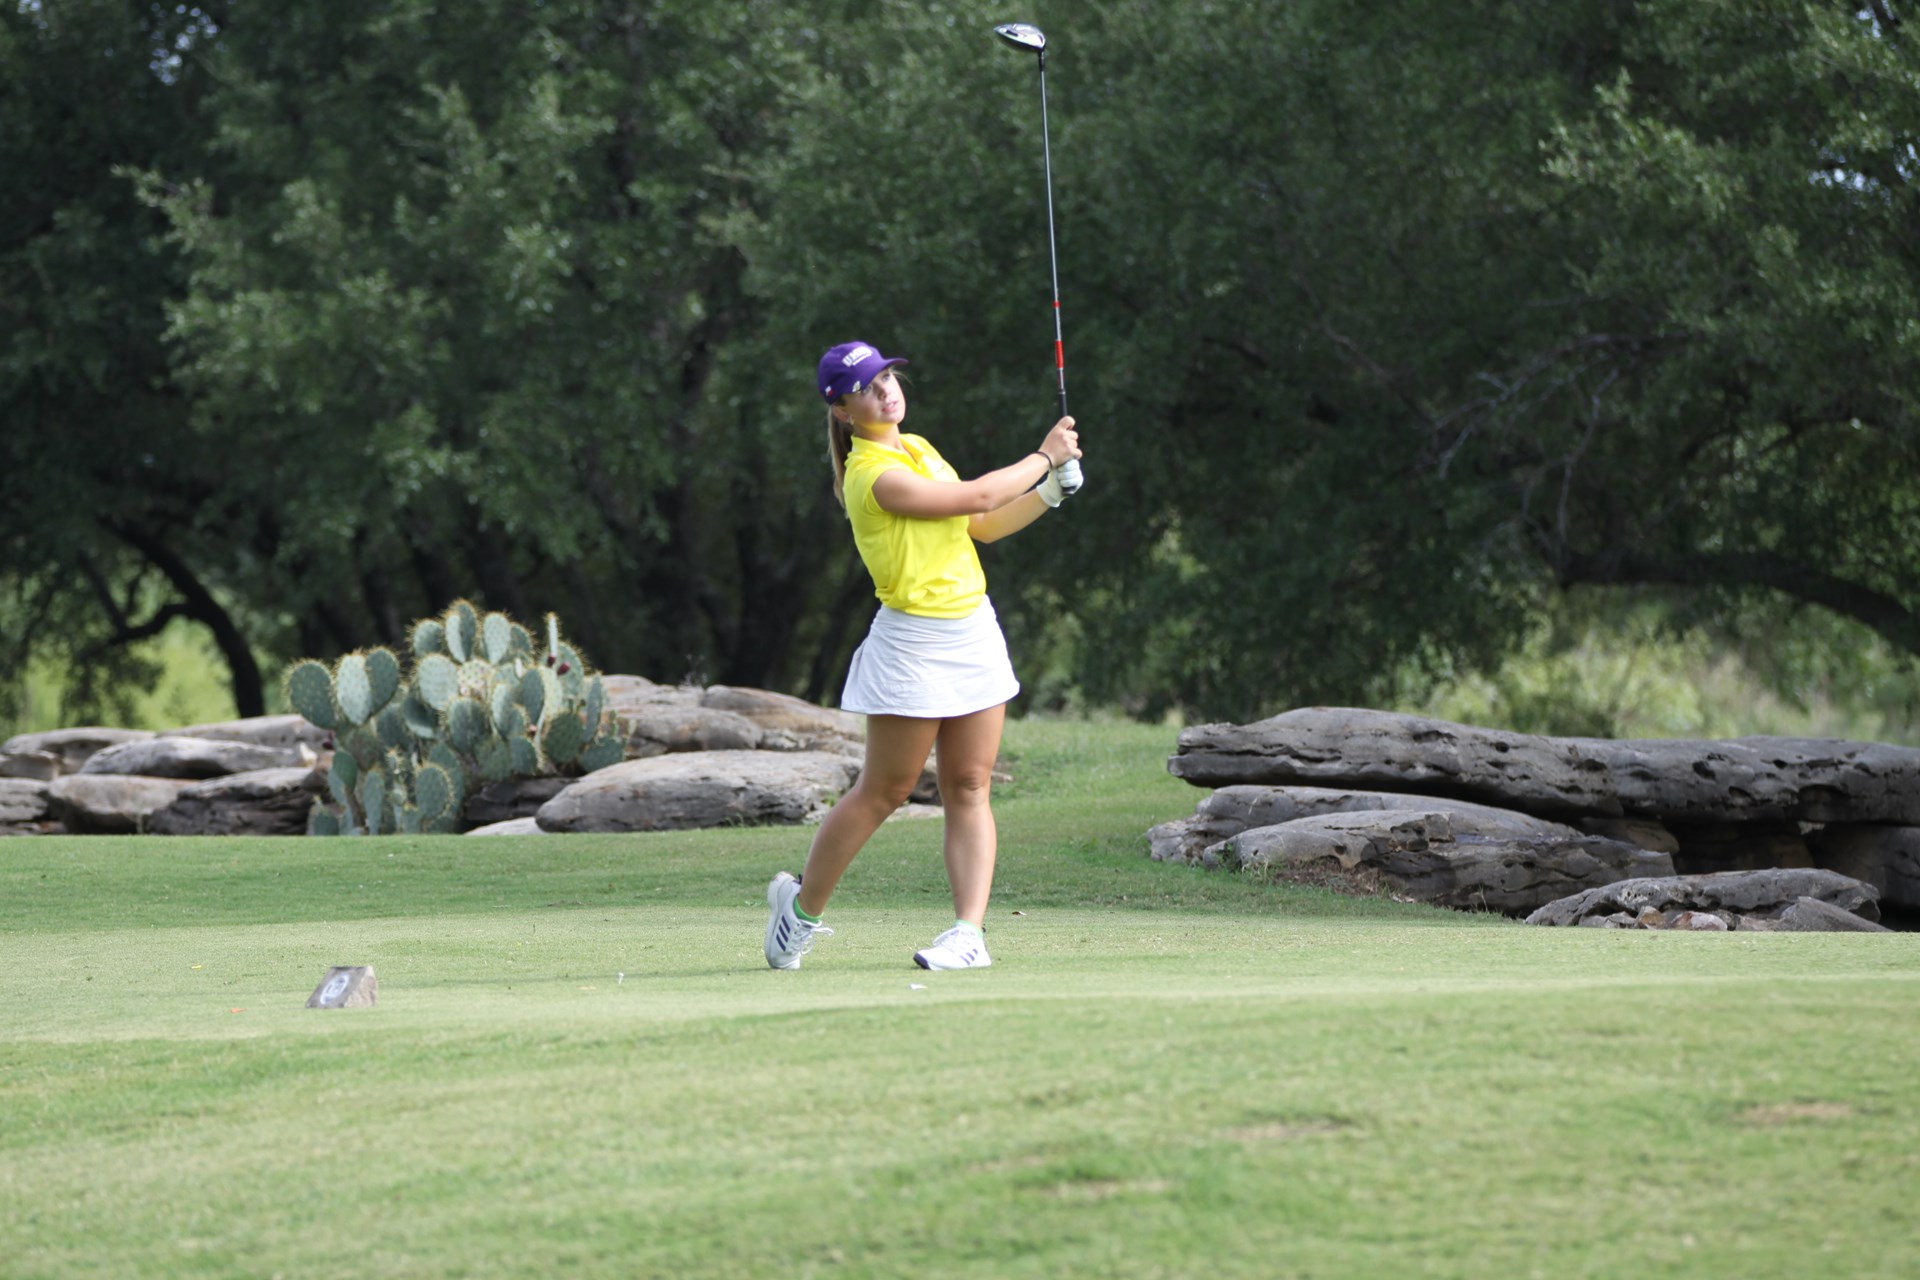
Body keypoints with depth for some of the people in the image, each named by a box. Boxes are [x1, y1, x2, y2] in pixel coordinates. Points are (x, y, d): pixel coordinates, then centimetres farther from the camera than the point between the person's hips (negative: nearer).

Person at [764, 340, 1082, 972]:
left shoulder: (917, 448, 11)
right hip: (914, 642, -8)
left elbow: (983, 526, 21)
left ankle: (970, 931, -6)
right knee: (883, 792, 0)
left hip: (973, 631, 8)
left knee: (968, 789, -1)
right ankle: (802, 905, 17)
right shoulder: (875, 475, -18)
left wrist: (1051, 490, 11)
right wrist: (1044, 456, -4)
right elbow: (977, 498, -17)